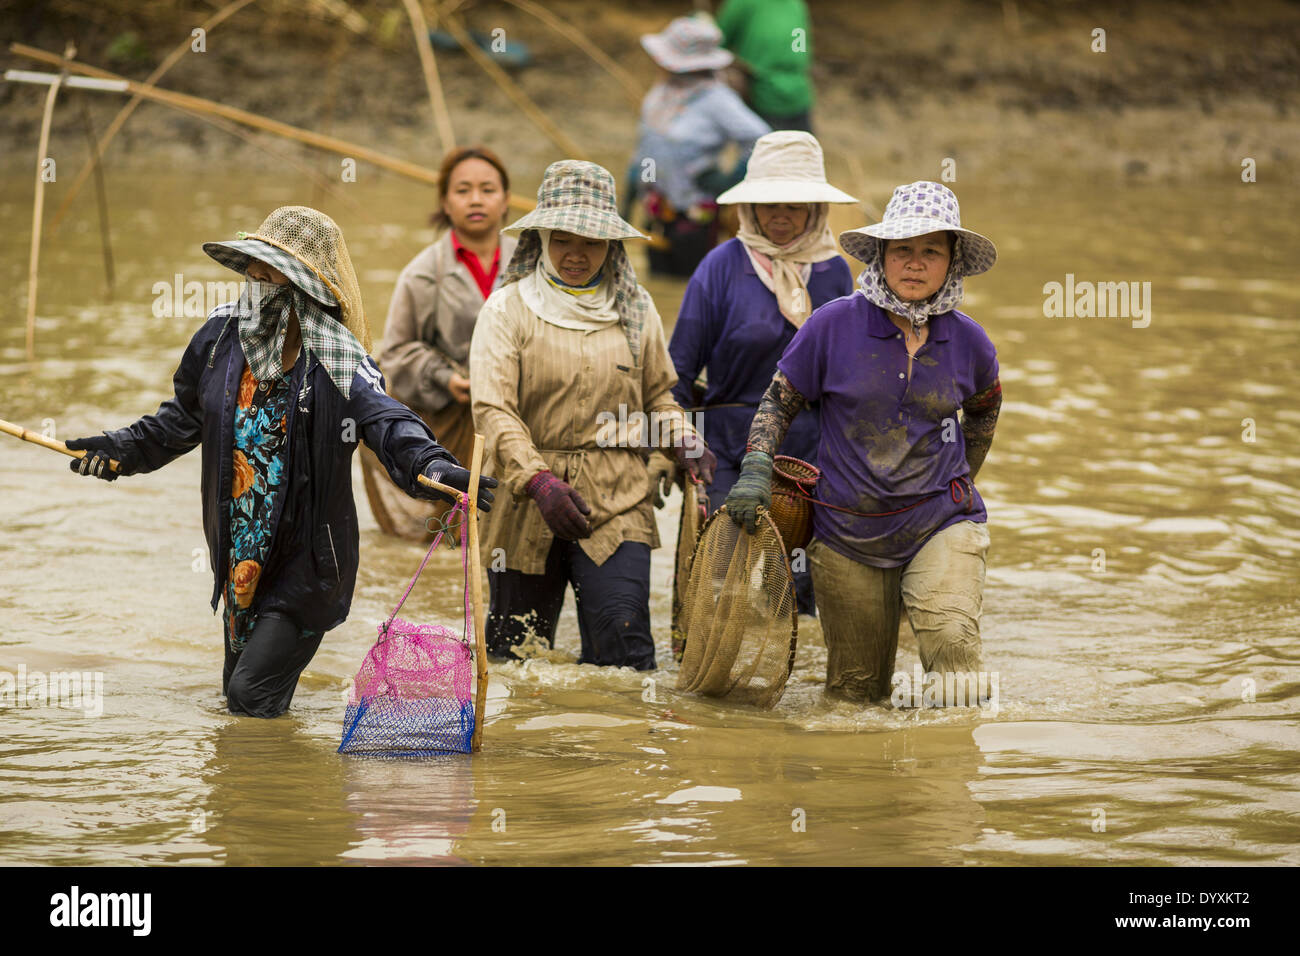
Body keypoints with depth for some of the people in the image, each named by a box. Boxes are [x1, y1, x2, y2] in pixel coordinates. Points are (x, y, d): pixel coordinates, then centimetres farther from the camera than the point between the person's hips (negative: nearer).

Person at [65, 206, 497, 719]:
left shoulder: (335, 361, -16)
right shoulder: (222, 336, 2)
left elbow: (387, 421, -31)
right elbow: (185, 416, 20)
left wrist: (432, 465, -50)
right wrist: (124, 449, 16)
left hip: (304, 560, -6)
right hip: (239, 558, 6)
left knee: (251, 696, -11)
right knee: (235, 695, 18)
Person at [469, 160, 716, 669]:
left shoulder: (635, 309, 10)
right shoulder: (508, 309, -1)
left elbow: (657, 397, 23)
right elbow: (493, 410, -11)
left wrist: (686, 443, 2)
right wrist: (538, 481, -24)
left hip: (616, 505, 2)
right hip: (526, 507, -1)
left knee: (625, 649, -15)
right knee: (515, 654, 7)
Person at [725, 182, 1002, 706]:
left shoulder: (967, 341, -1)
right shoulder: (835, 324, -8)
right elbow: (779, 400, 3)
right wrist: (755, 470, -11)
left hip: (940, 525, 0)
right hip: (848, 534, 0)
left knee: (950, 638, -25)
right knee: (855, 693, 9)